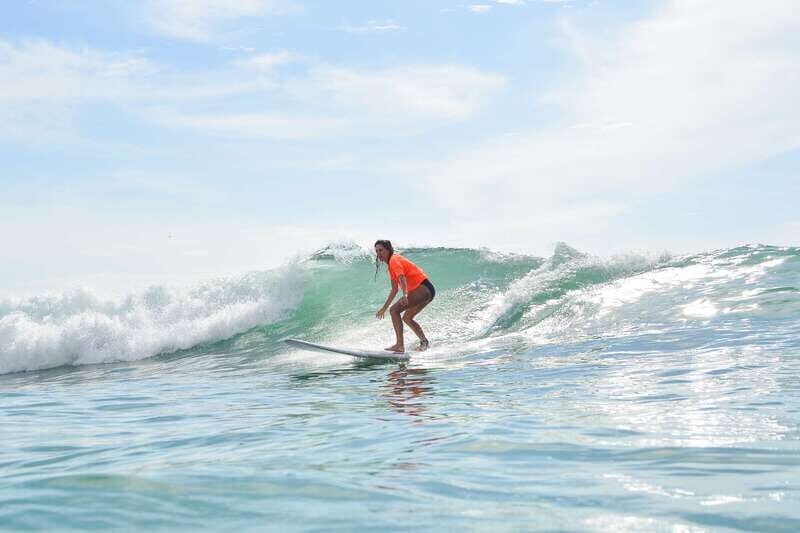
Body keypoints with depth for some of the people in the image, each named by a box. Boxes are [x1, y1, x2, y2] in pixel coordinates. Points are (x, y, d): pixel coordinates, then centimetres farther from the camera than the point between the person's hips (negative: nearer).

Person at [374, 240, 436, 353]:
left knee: (394, 310, -18)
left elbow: (402, 278, -29)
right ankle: (424, 342, 29)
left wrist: (405, 295, -45)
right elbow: (394, 289, 25)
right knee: (407, 317, 24)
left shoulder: (394, 260, -9)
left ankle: (400, 345, -26)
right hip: (428, 290, 11)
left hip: (423, 288, -11)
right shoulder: (391, 264, 20)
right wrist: (384, 308, 25)